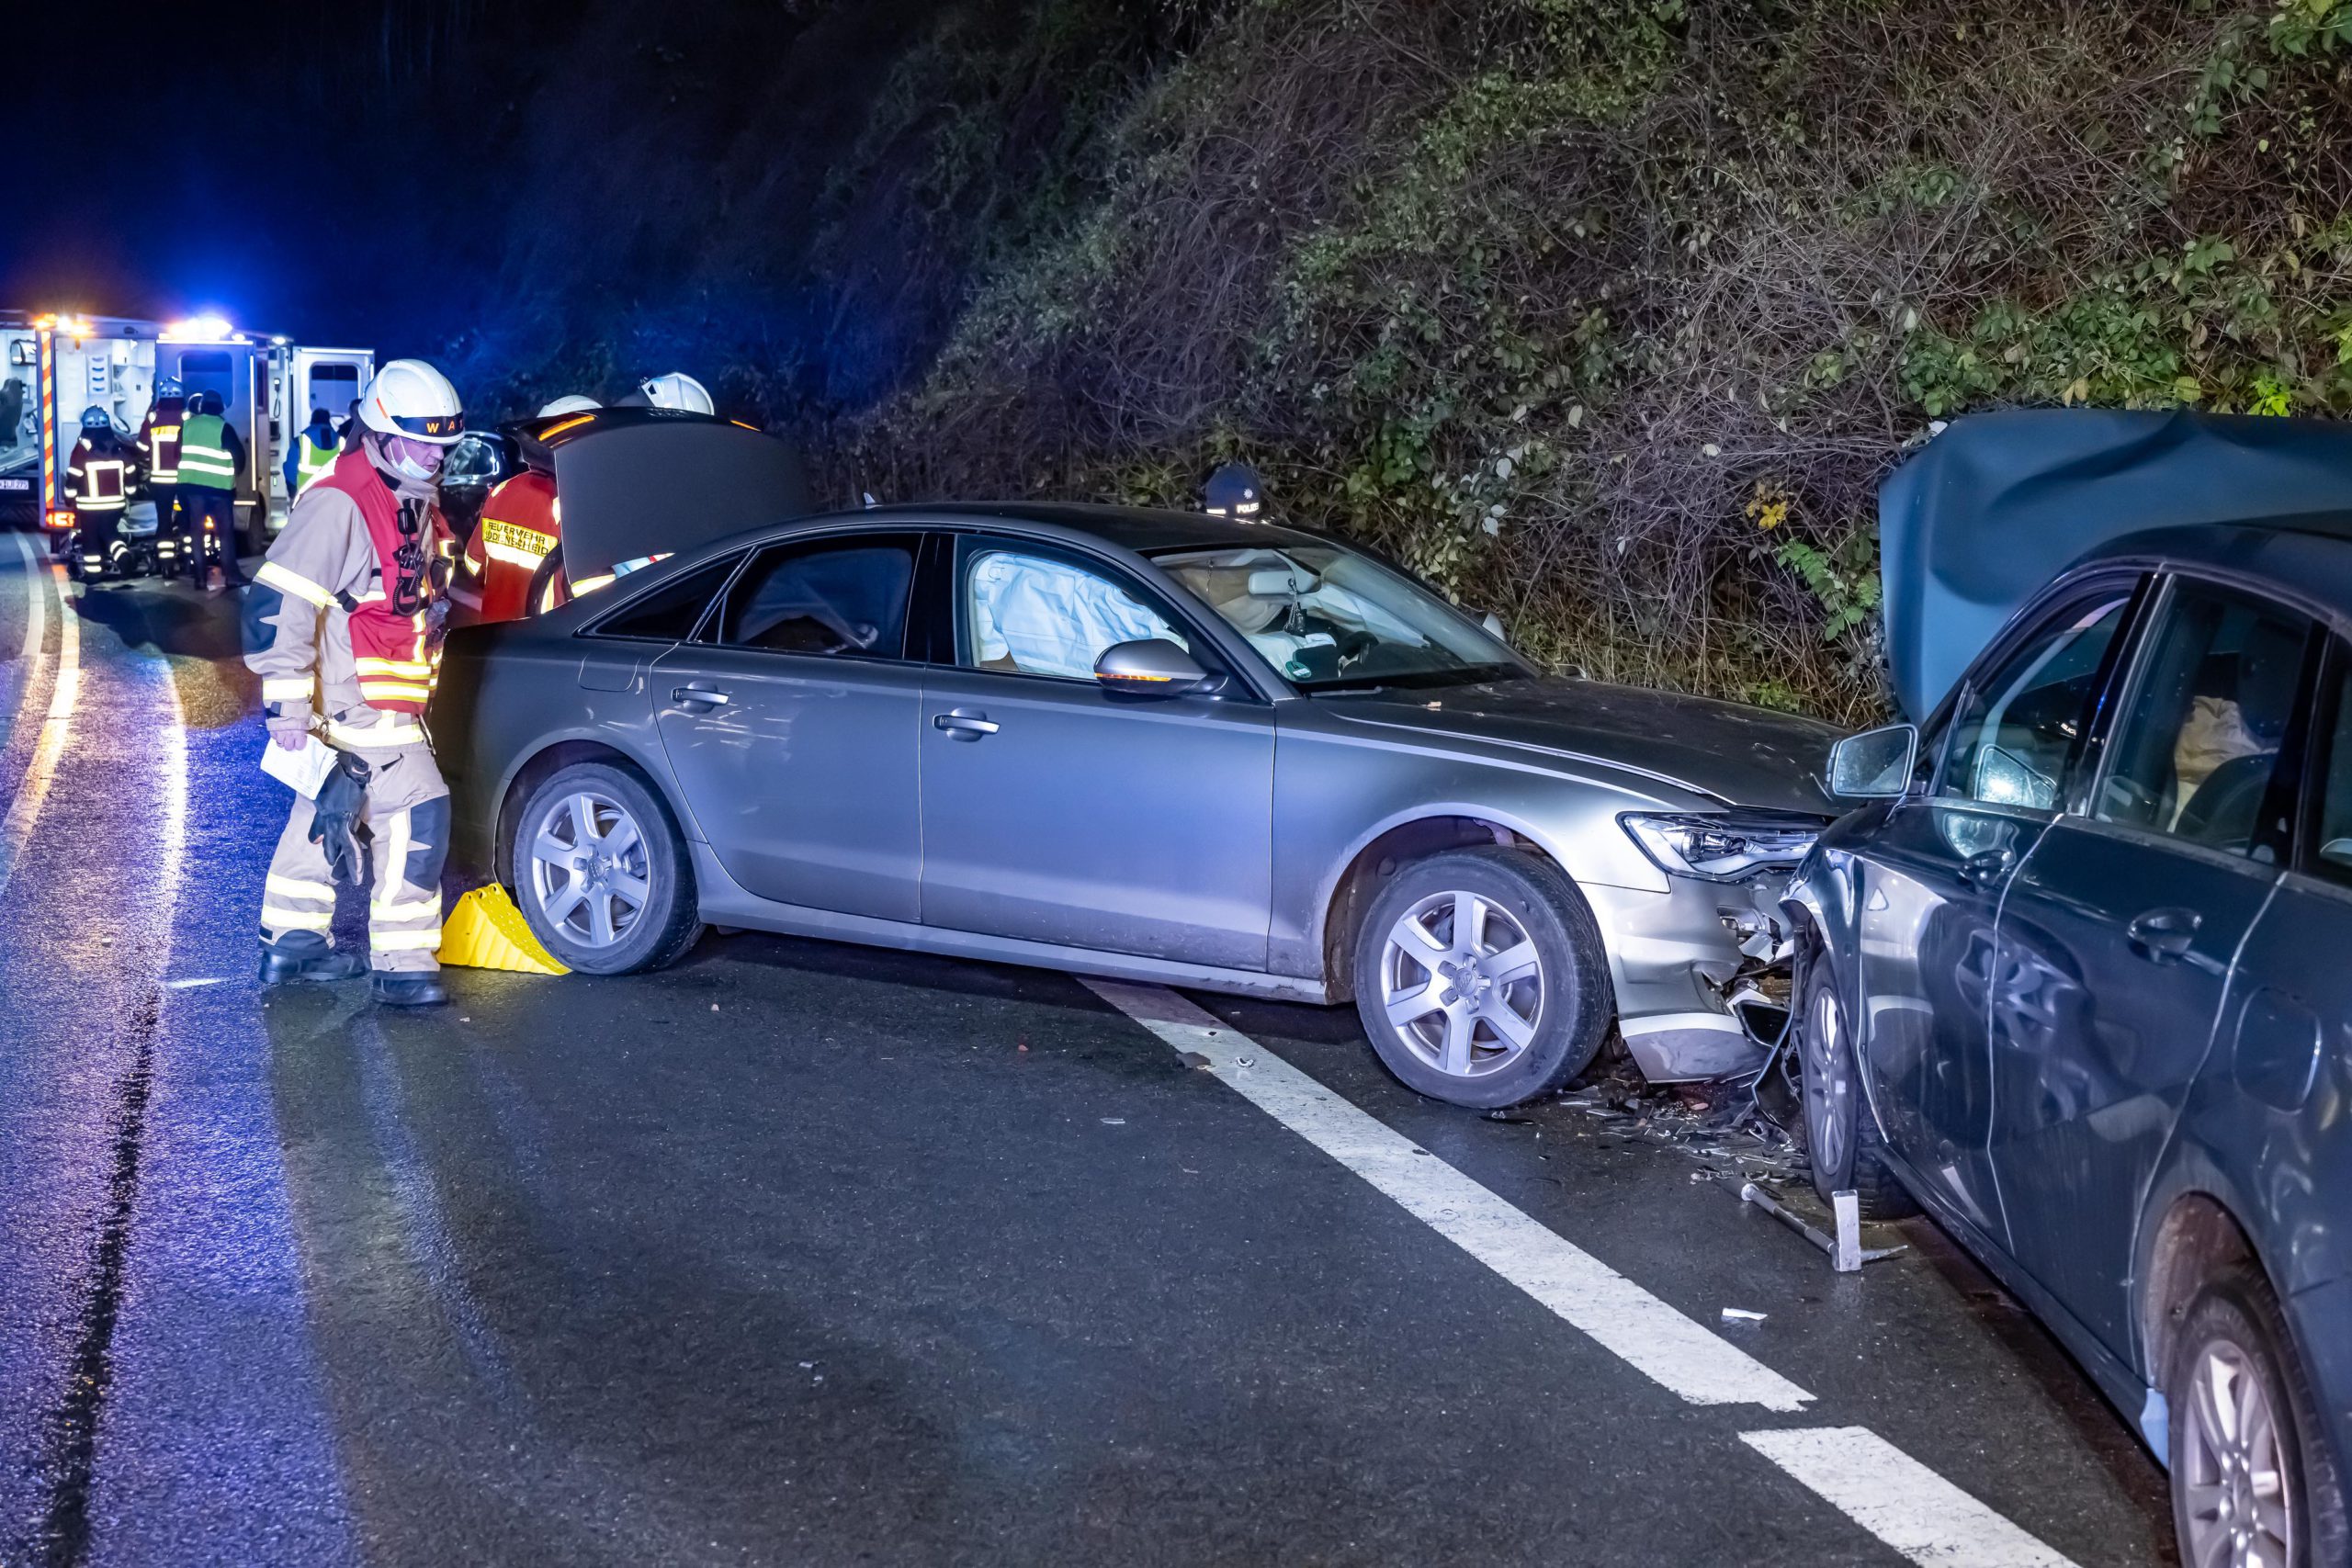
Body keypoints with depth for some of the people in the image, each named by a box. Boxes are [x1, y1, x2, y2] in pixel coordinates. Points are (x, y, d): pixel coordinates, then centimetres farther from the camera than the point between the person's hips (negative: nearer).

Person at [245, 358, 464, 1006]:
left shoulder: (411, 503, 10)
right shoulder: (338, 504, -20)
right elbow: (277, 605, -23)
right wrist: (286, 705, -24)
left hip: (385, 702, 10)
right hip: (354, 703, -10)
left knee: (326, 815, 20)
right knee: (418, 820, -12)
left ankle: (291, 945, 34)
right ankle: (400, 969, -5)